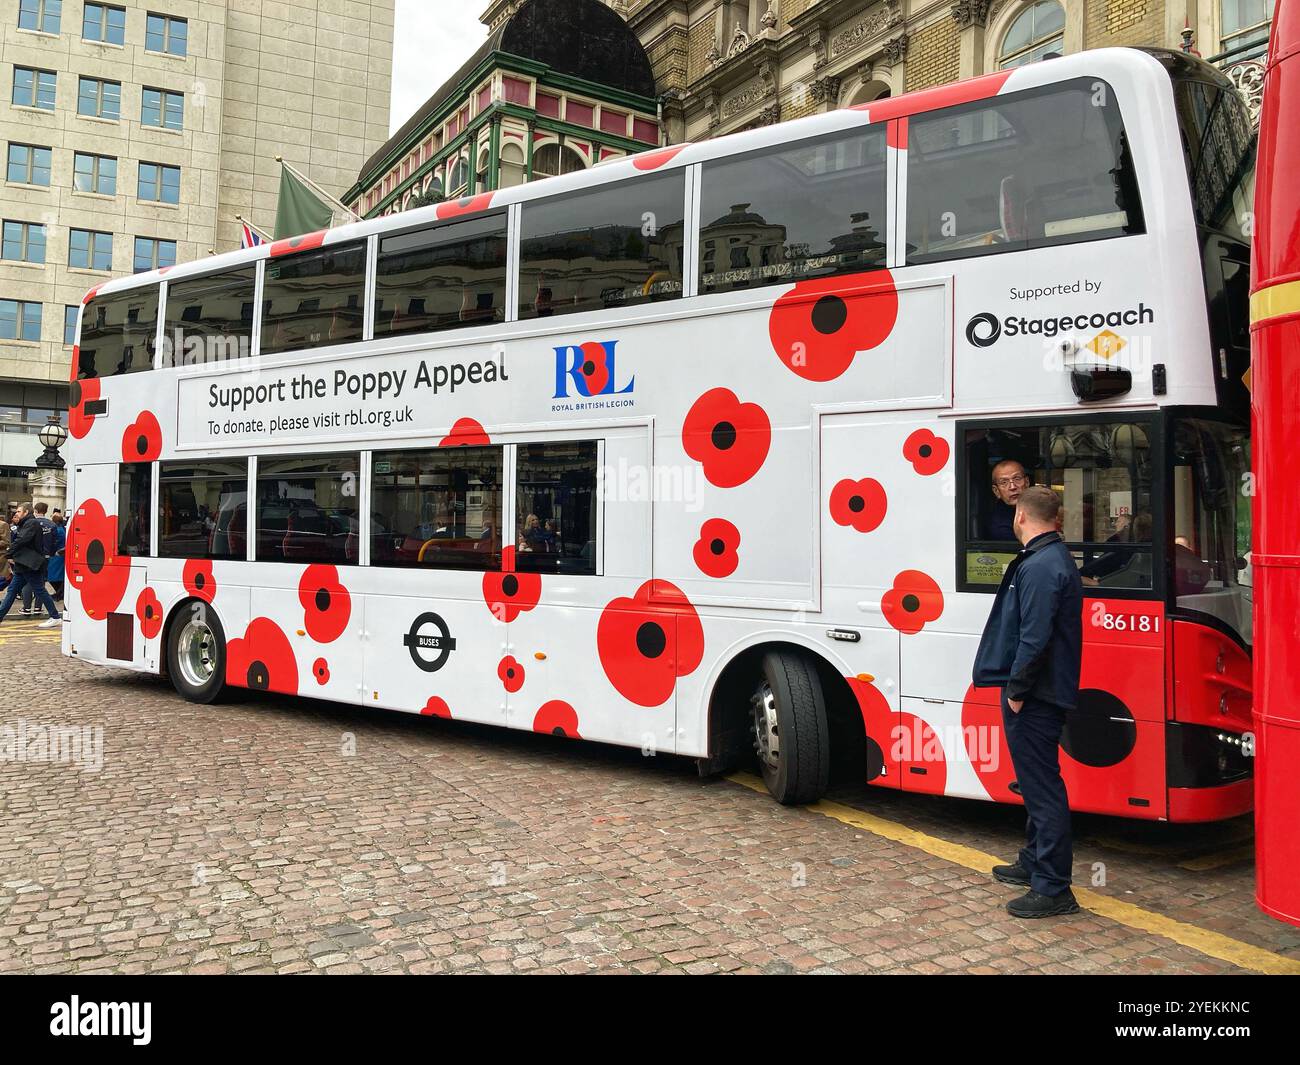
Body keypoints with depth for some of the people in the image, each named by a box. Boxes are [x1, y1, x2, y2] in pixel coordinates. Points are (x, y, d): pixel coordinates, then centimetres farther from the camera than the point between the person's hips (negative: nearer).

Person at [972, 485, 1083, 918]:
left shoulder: (1040, 566, -19)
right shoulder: (1056, 558, 15)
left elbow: (1035, 638, -26)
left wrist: (1016, 691, -19)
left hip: (1033, 699, -11)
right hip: (1044, 694, 11)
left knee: (1042, 788, -5)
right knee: (1038, 784, 21)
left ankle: (1053, 889, 2)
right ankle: (1034, 863, 35)